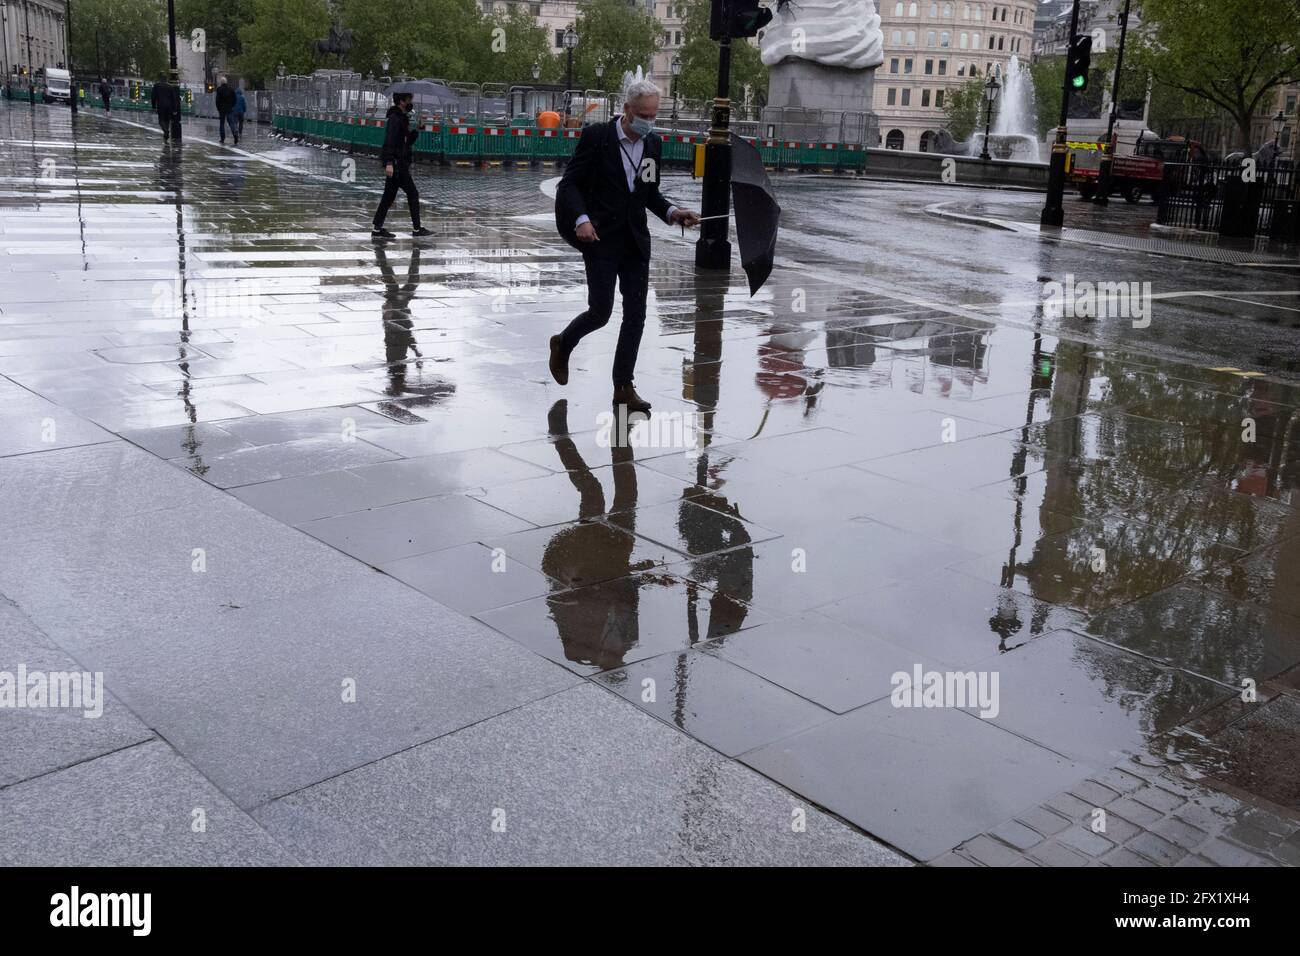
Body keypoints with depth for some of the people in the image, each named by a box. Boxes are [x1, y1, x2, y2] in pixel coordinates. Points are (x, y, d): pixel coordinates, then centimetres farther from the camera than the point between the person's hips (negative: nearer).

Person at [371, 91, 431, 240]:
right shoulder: (395, 118, -13)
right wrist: (389, 162, -30)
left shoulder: (402, 118, 18)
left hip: (398, 164, 10)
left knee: (389, 196, 8)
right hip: (396, 164, -10)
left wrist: (415, 131, 5)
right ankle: (417, 229, 3)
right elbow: (389, 141, -23)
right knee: (413, 194, -3)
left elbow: (407, 141, 22)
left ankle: (377, 229, 9)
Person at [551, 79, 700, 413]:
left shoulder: (653, 144, 8)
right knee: (601, 311, -4)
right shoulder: (597, 136, -8)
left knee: (636, 315, 1)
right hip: (601, 238, -5)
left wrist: (672, 212, -2)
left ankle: (623, 386, 11)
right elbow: (569, 183, -7)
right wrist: (581, 219, -23)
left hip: (636, 241, 5)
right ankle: (563, 344, 28)